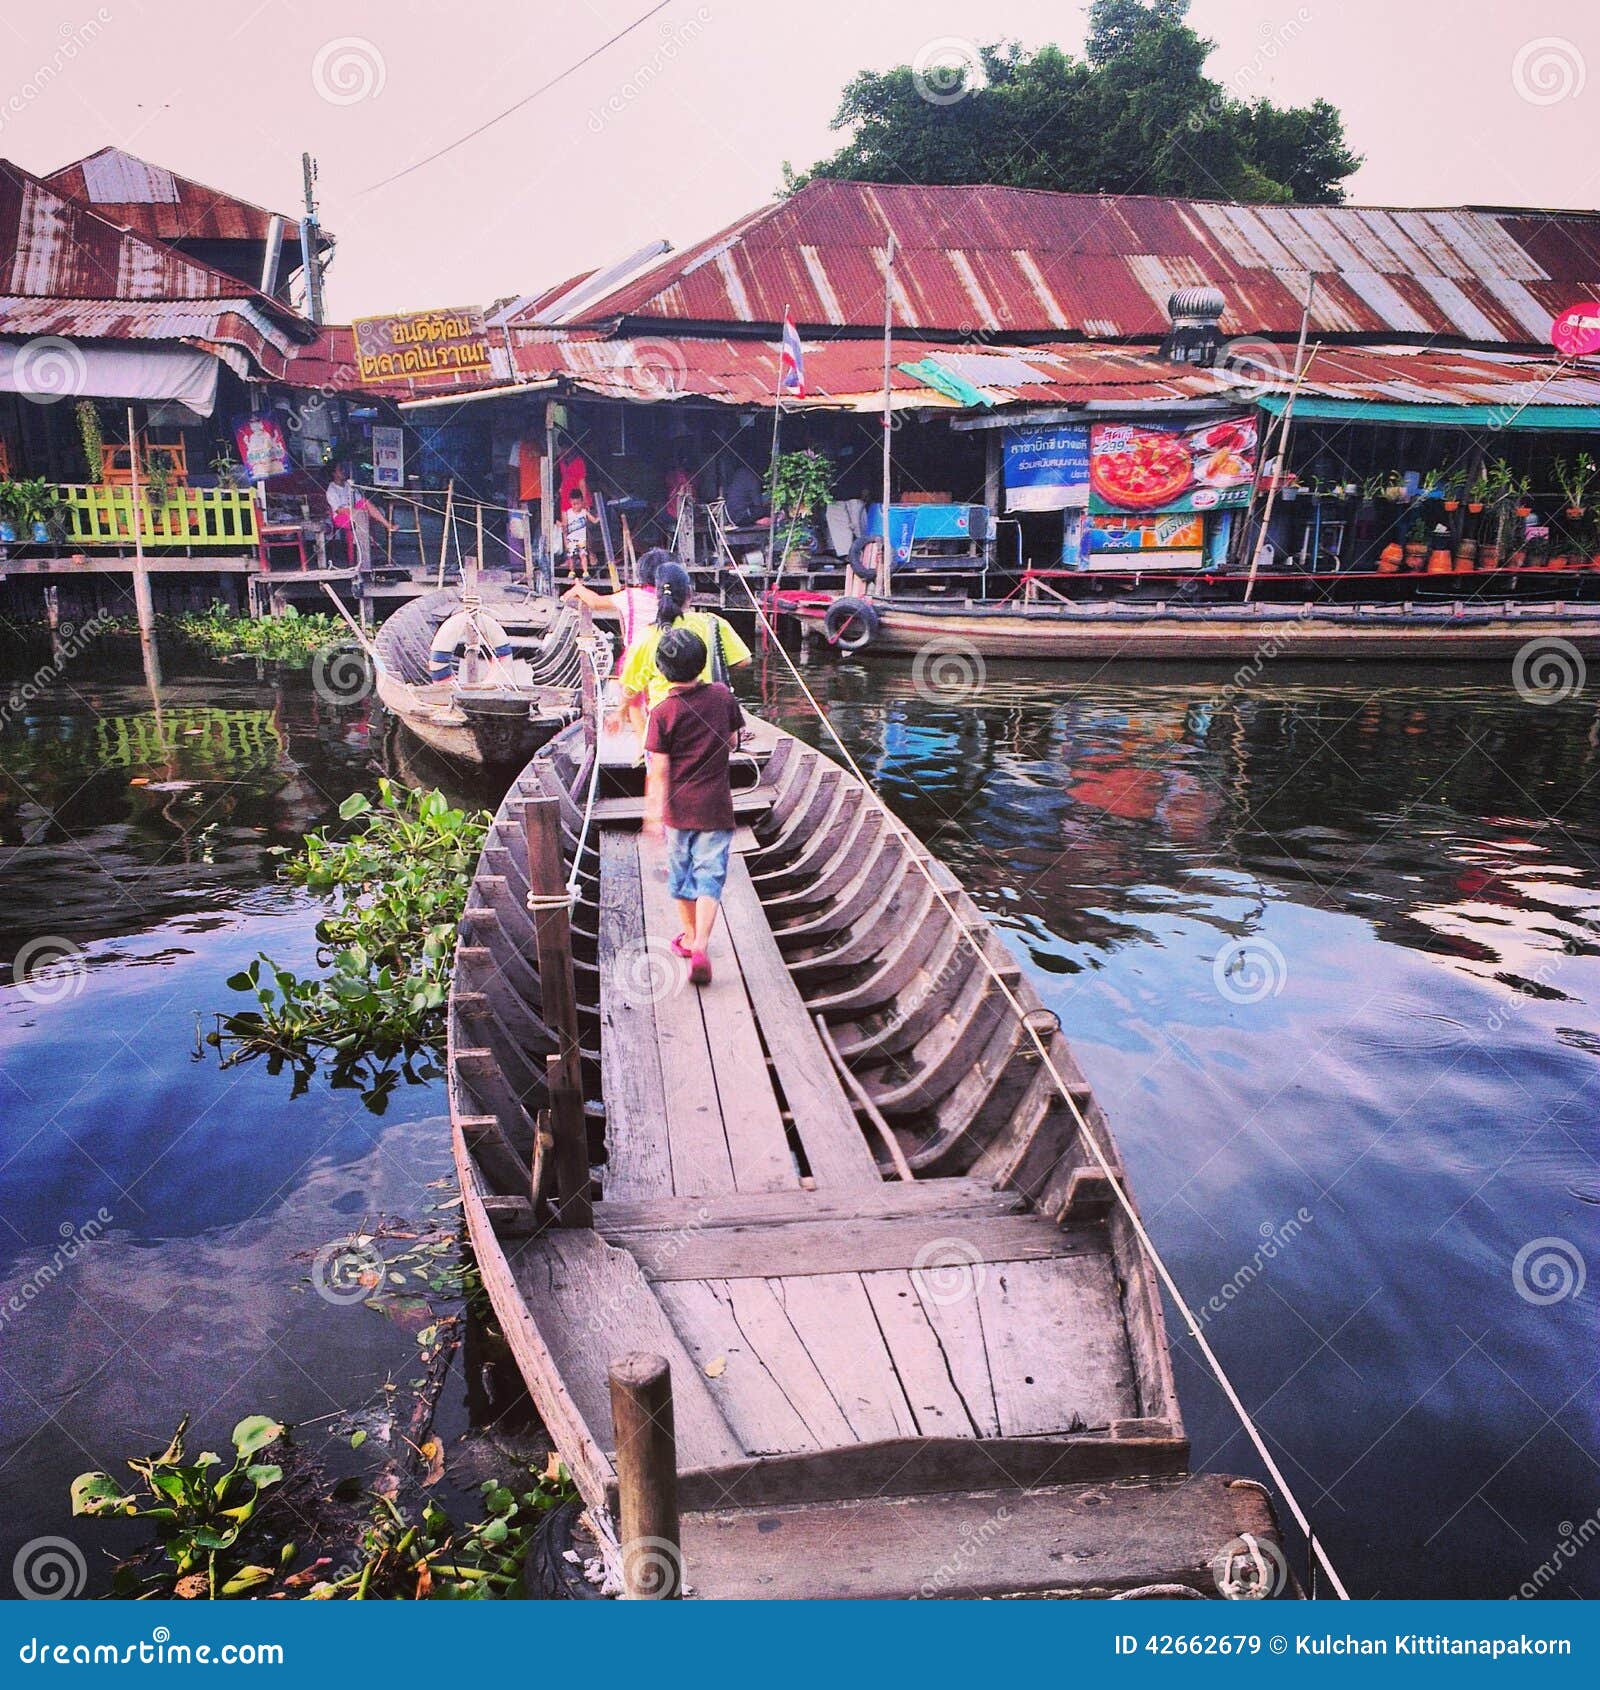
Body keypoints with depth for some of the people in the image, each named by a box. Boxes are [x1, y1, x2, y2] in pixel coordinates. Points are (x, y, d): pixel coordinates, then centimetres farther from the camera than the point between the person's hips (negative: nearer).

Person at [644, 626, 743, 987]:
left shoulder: (662, 713, -12)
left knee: (682, 874, 17)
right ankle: (700, 946, -13)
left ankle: (689, 937, 33)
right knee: (710, 876, 2)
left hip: (679, 806, 0)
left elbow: (658, 771, -13)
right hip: (716, 807, 1)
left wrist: (653, 812, -7)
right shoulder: (722, 696, -4)